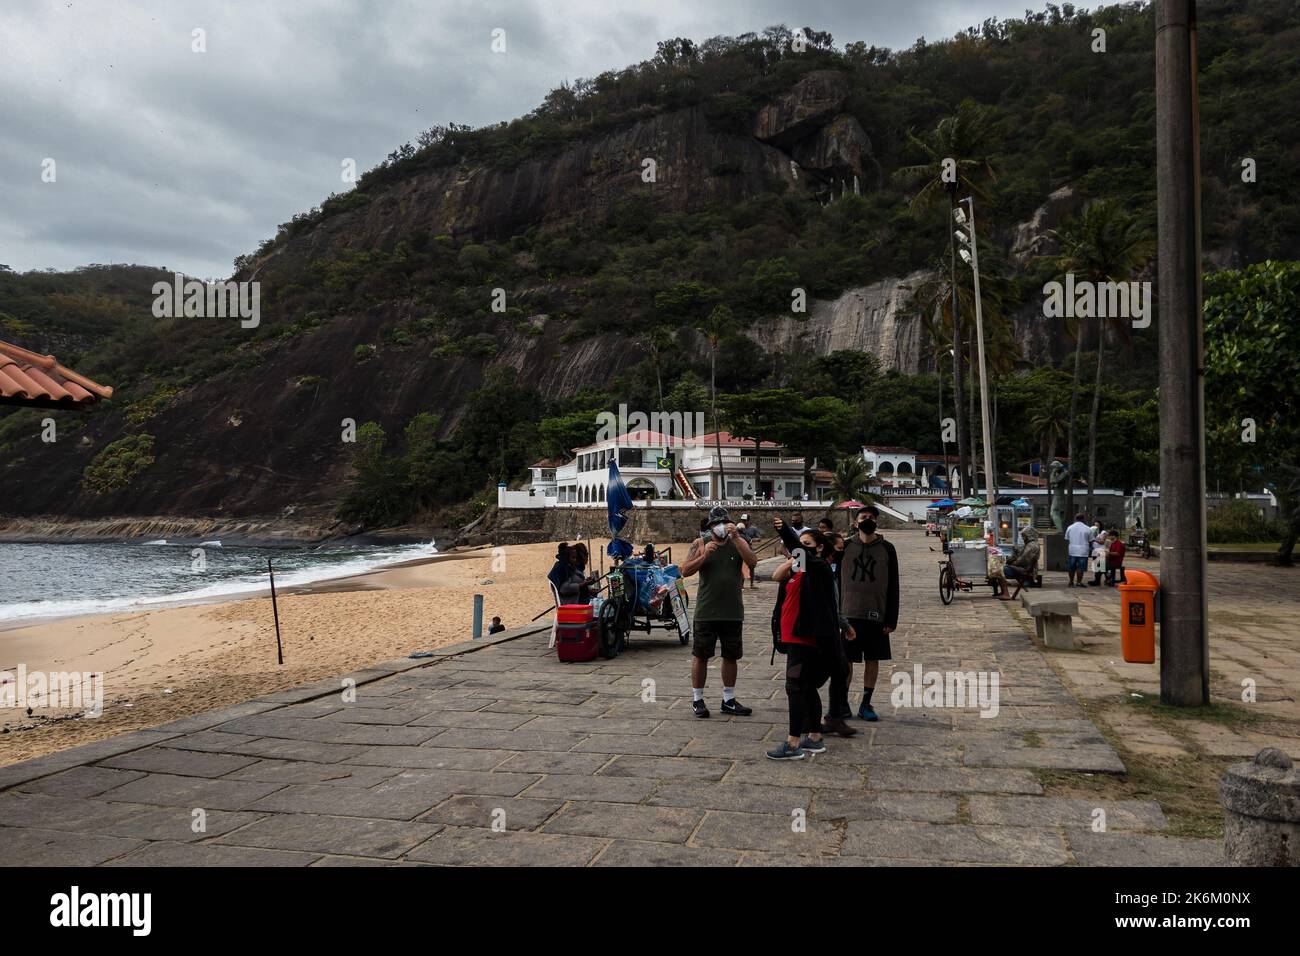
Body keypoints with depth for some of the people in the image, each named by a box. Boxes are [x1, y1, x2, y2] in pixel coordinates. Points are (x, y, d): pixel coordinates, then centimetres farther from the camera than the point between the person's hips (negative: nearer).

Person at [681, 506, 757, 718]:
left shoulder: (738, 542, 5)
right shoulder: (700, 543, 0)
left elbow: (752, 562, -13)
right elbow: (685, 571, -8)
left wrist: (736, 537, -20)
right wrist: (704, 555, -21)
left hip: (733, 612, 3)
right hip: (706, 611, -2)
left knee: (731, 656, 11)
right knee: (700, 655, 3)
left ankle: (728, 700, 24)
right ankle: (697, 699, 15)